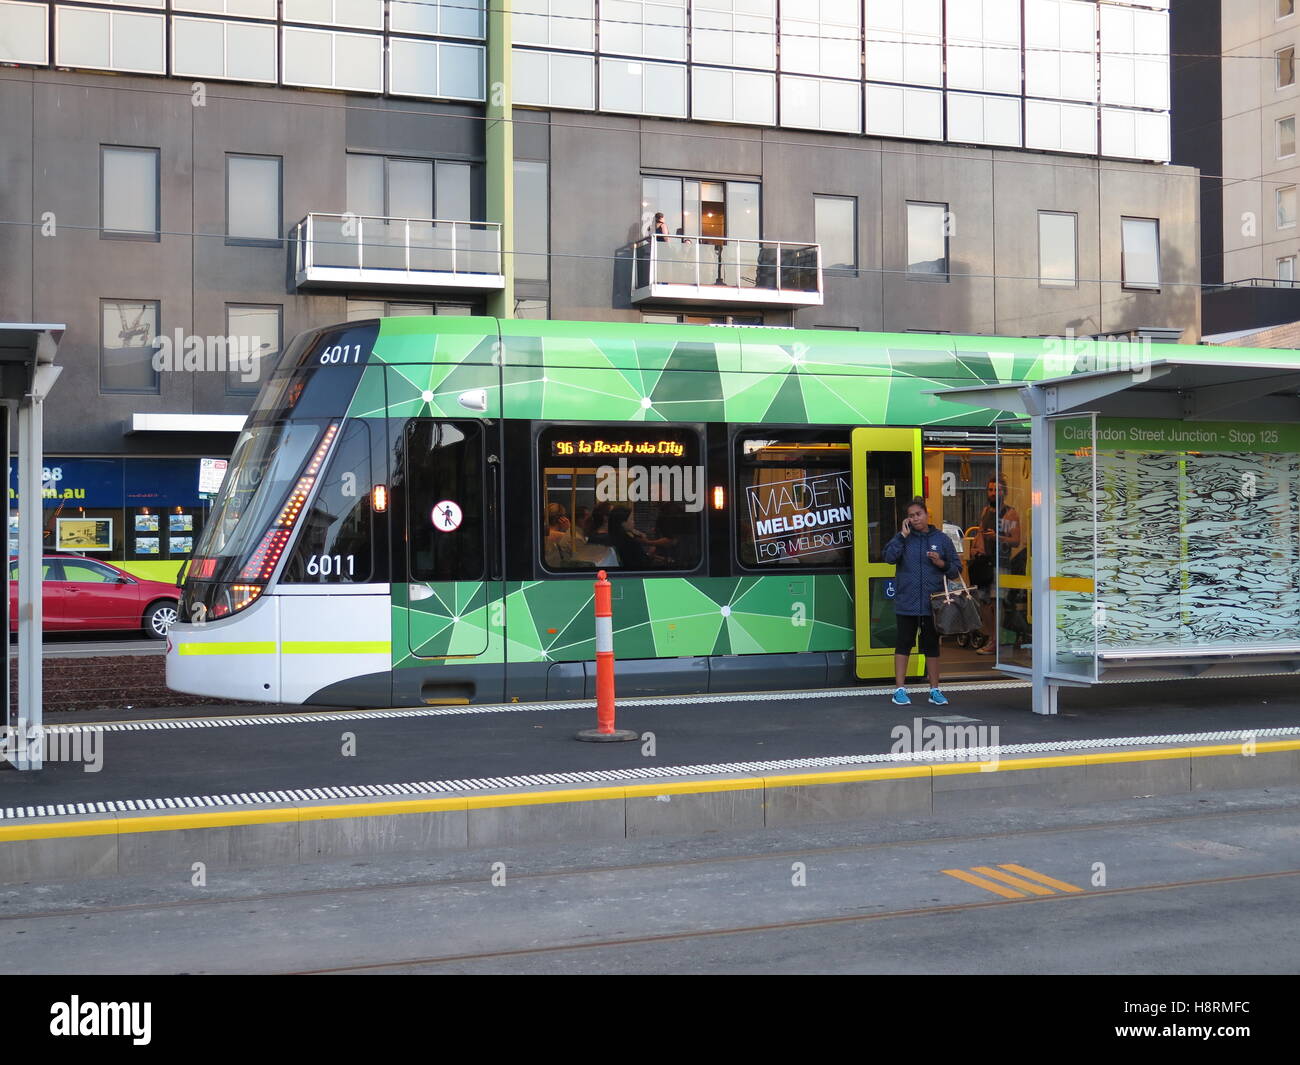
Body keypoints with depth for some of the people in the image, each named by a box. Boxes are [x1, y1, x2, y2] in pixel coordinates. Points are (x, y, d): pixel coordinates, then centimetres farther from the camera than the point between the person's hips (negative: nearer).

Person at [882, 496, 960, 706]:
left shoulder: (941, 539, 6)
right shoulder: (904, 537, 3)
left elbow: (956, 566, 9)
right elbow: (889, 557, -13)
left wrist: (942, 564, -10)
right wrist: (902, 535, -13)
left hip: (933, 603, 1)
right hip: (906, 602, -1)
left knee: (932, 646, 10)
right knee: (904, 644, 3)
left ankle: (935, 690, 19)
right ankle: (900, 690, 9)